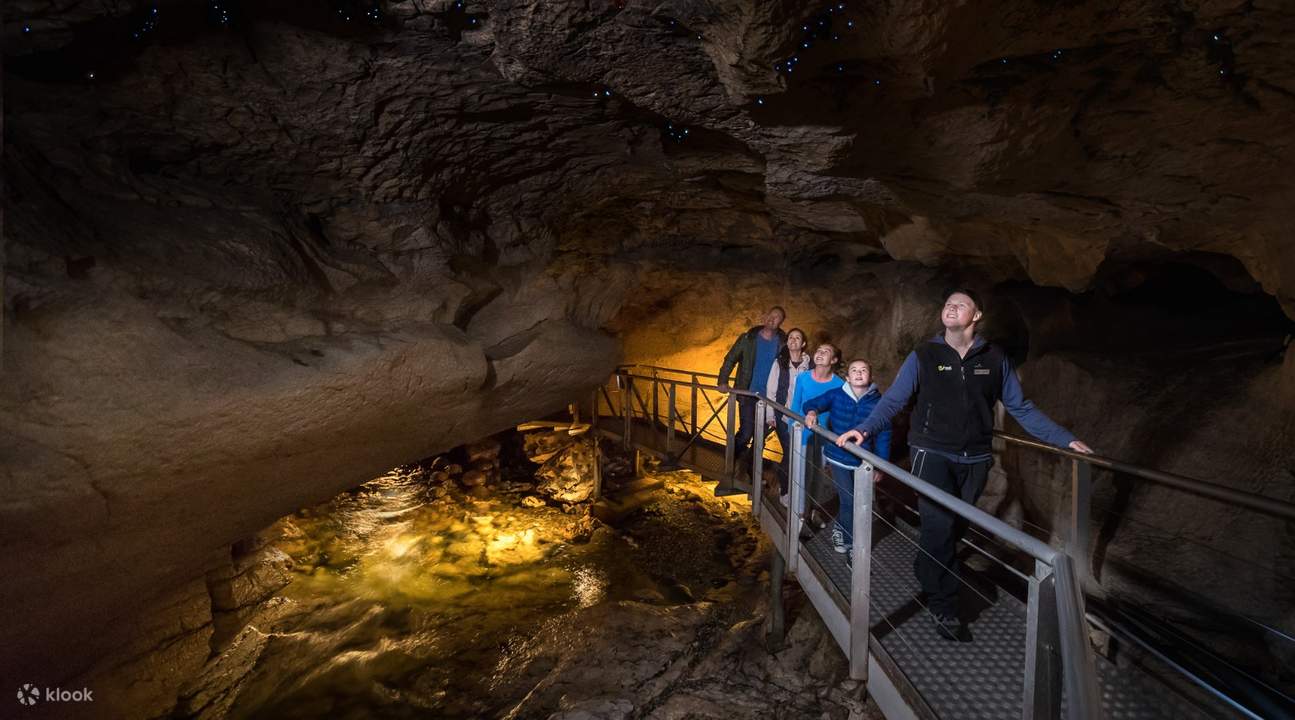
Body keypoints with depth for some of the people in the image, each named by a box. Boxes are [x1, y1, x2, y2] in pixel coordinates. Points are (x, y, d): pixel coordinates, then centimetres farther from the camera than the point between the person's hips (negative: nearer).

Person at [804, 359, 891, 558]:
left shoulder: (878, 402, -7)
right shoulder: (837, 395, -7)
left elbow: (883, 436, -4)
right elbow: (812, 403, -1)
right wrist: (811, 412, -26)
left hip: (862, 462, 2)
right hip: (838, 458, -1)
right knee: (849, 501, -4)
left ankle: (840, 529, 41)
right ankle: (853, 546, 17)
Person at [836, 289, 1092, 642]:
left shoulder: (994, 359, 5)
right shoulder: (924, 356, -2)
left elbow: (1021, 408, 10)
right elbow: (893, 400, -8)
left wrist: (1065, 439, 5)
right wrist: (865, 428, -23)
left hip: (974, 460, 3)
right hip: (932, 454, -3)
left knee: (955, 529, 11)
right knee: (940, 525, -11)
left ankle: (926, 572, 37)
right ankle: (944, 608, 5)